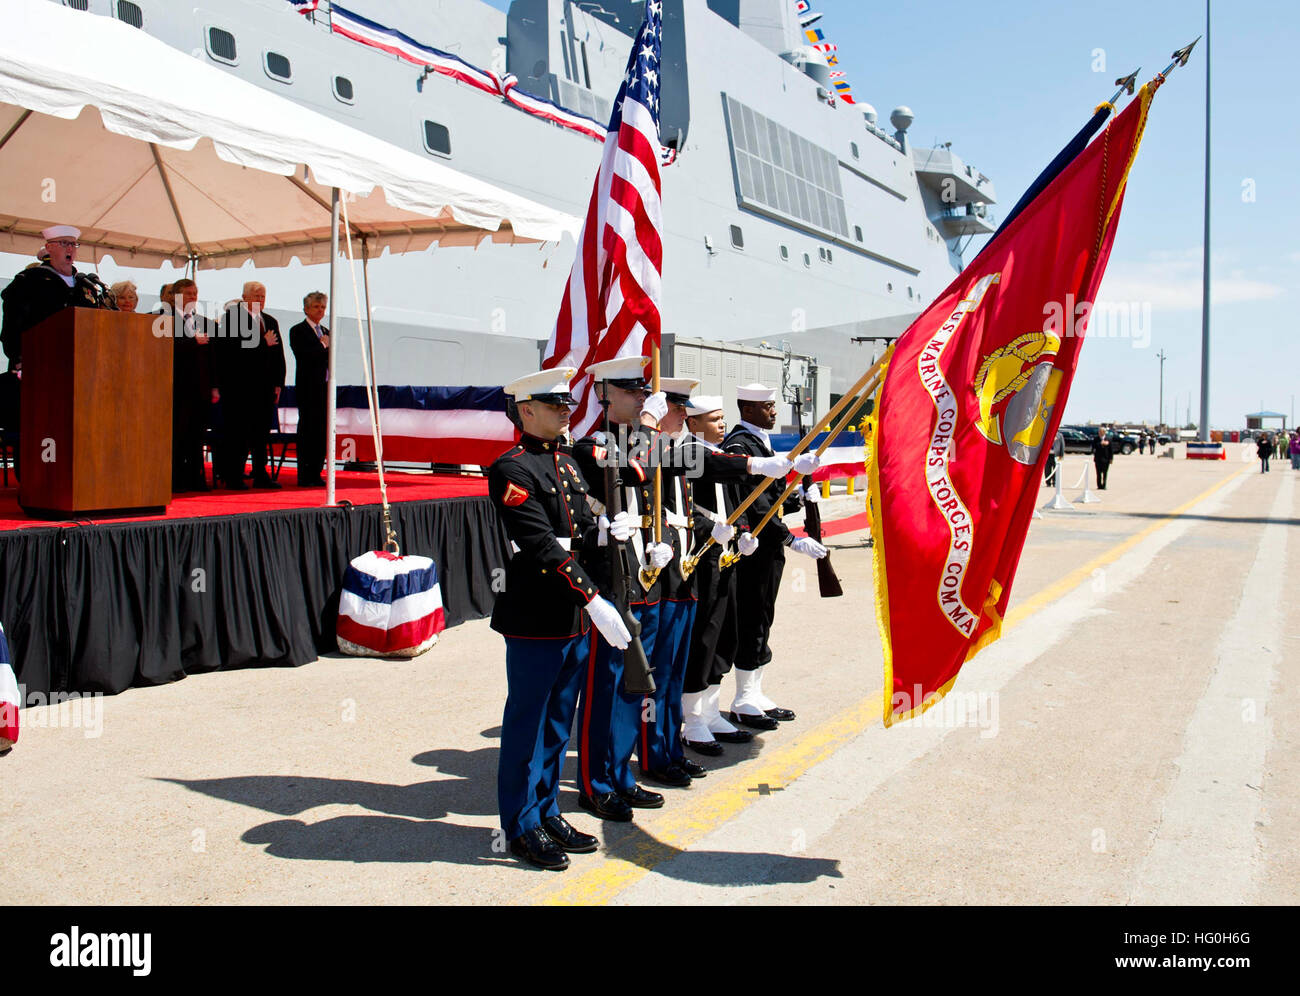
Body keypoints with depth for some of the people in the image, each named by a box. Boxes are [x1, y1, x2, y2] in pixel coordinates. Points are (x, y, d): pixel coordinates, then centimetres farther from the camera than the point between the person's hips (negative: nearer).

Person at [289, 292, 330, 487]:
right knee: (307, 431, -5)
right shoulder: (298, 331, -1)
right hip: (308, 388, -6)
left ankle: (316, 474, 10)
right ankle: (304, 476, -3)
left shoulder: (325, 332, 20)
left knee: (321, 432, 5)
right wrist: (323, 346, -9)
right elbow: (303, 357, -15)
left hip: (325, 388, 6)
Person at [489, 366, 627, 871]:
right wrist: (594, 599, -26)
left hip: (577, 619, 8)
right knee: (527, 724, 4)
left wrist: (584, 539, -14)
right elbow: (542, 547, -22)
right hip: (536, 620, -8)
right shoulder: (512, 470, -13)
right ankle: (522, 826, 17)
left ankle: (547, 813, 30)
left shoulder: (569, 465, 14)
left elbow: (589, 530, 10)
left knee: (558, 722, 17)